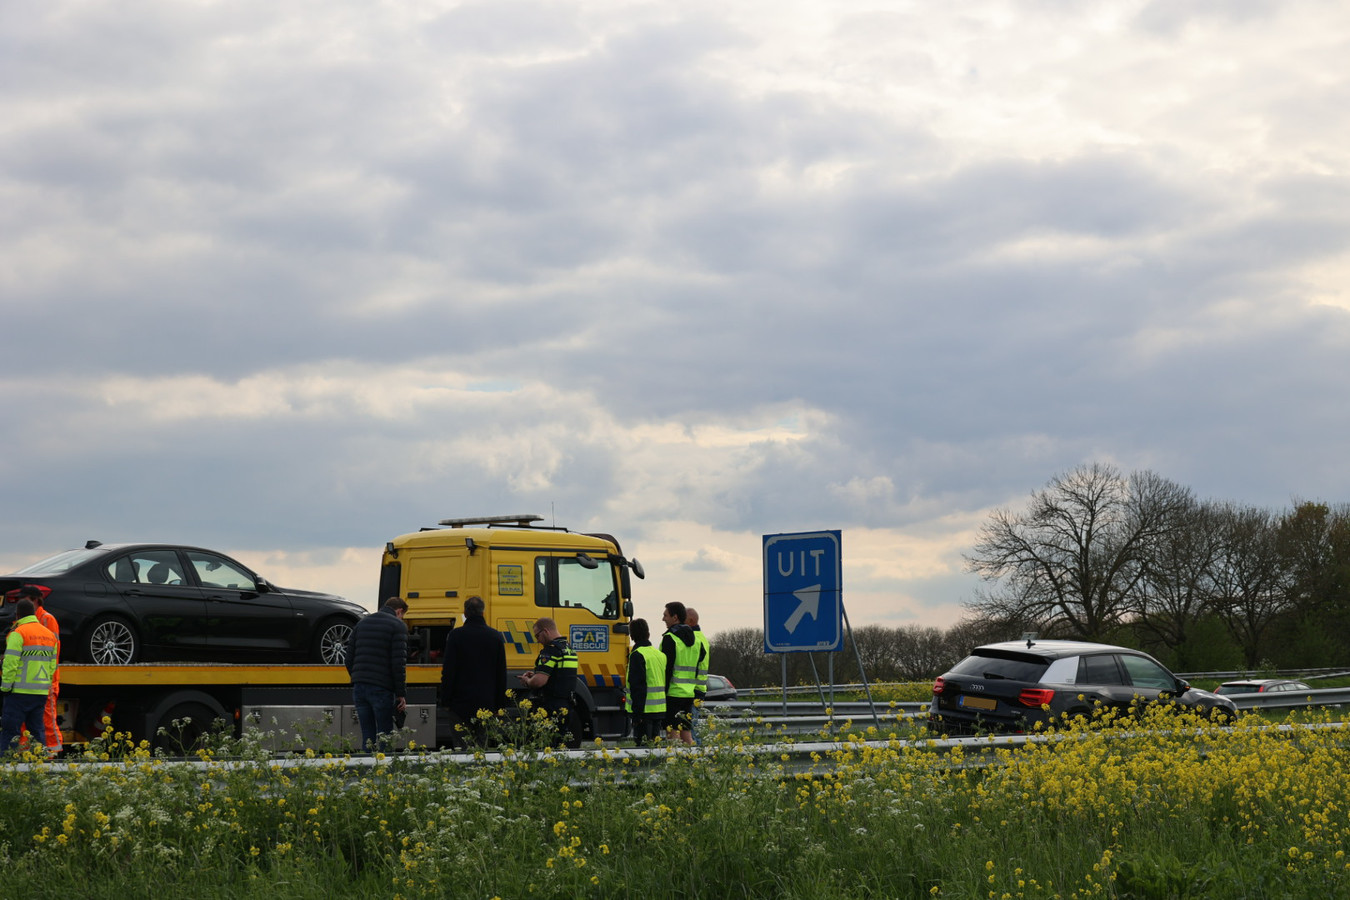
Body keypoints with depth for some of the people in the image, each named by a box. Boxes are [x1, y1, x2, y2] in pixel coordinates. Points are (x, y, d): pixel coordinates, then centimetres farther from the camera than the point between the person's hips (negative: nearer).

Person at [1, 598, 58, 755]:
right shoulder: (49, 635, 14)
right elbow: (52, 665, 17)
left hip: (20, 692, -7)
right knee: (37, 729, 12)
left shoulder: (18, 633, -9)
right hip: (42, 692, 7)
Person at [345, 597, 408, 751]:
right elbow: (399, 663, -8)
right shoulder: (397, 626, 0)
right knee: (384, 738, -2)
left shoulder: (361, 623, 18)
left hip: (359, 688, 5)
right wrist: (401, 694, -6)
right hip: (381, 689, -5)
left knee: (367, 737, 8)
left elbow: (349, 659, 16)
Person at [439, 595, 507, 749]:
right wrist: (499, 704, 14)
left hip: (461, 702, -3)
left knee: (462, 743, -1)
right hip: (486, 702, 3)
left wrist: (445, 700, 1)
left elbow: (448, 671, -6)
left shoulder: (456, 635, -5)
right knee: (481, 742, 7)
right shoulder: (496, 636, 5)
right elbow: (502, 674, 9)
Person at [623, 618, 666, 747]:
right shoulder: (660, 654, 14)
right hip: (660, 710, 8)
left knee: (642, 745, -6)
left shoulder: (637, 655, -11)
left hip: (645, 710, -8)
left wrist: (637, 712, -15)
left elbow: (638, 686, -16)